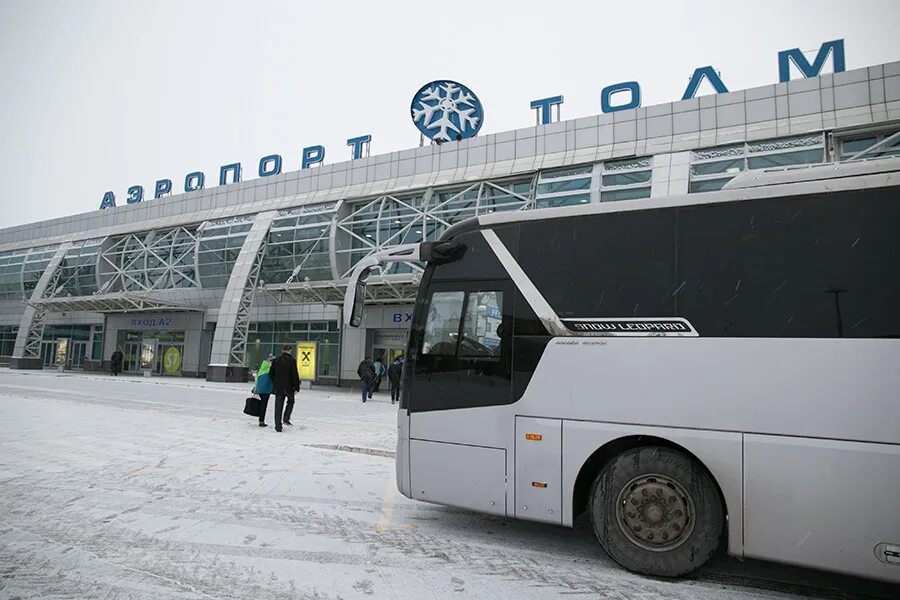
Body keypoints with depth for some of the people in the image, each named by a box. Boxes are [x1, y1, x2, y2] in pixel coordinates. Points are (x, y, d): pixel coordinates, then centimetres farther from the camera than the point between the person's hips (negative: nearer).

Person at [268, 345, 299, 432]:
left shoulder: (276, 360, 3)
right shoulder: (292, 361, -10)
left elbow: (271, 374, 9)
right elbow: (295, 375, -12)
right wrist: (296, 387, -7)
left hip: (278, 387, 3)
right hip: (289, 387, -3)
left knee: (278, 406, 7)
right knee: (290, 402, 21)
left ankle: (278, 426, 6)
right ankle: (286, 419, 6)